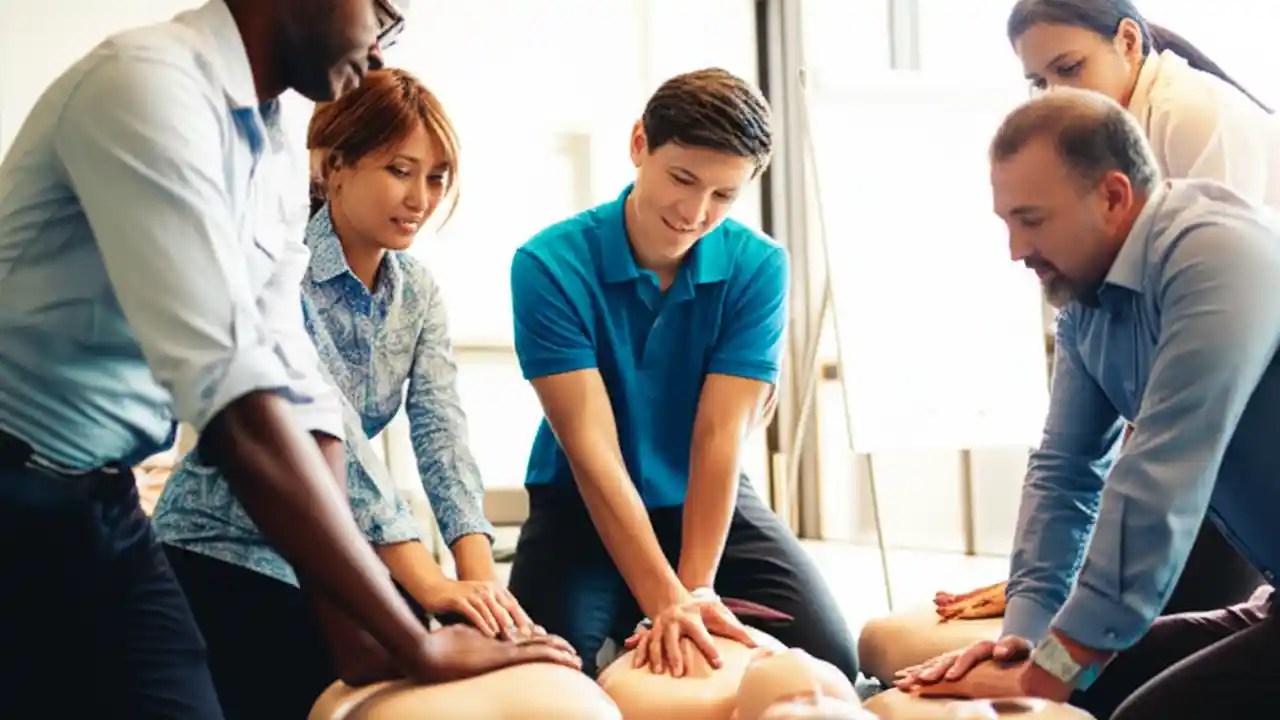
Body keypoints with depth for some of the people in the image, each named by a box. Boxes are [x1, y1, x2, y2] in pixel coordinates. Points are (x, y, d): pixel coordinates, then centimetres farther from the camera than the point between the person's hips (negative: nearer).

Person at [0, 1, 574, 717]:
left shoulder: (268, 153, 8)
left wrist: (361, 638, -6)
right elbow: (235, 397, -29)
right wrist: (416, 646, -27)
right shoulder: (148, 83, -21)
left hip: (99, 497, 8)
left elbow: (294, 396, 4)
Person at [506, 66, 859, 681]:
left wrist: (696, 591, -27)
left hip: (713, 505, 2)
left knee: (829, 660, -13)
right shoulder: (550, 265, -20)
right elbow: (591, 446, -25)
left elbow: (719, 435, -18)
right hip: (581, 509, -2)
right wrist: (665, 600, -33)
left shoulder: (758, 269, -13)